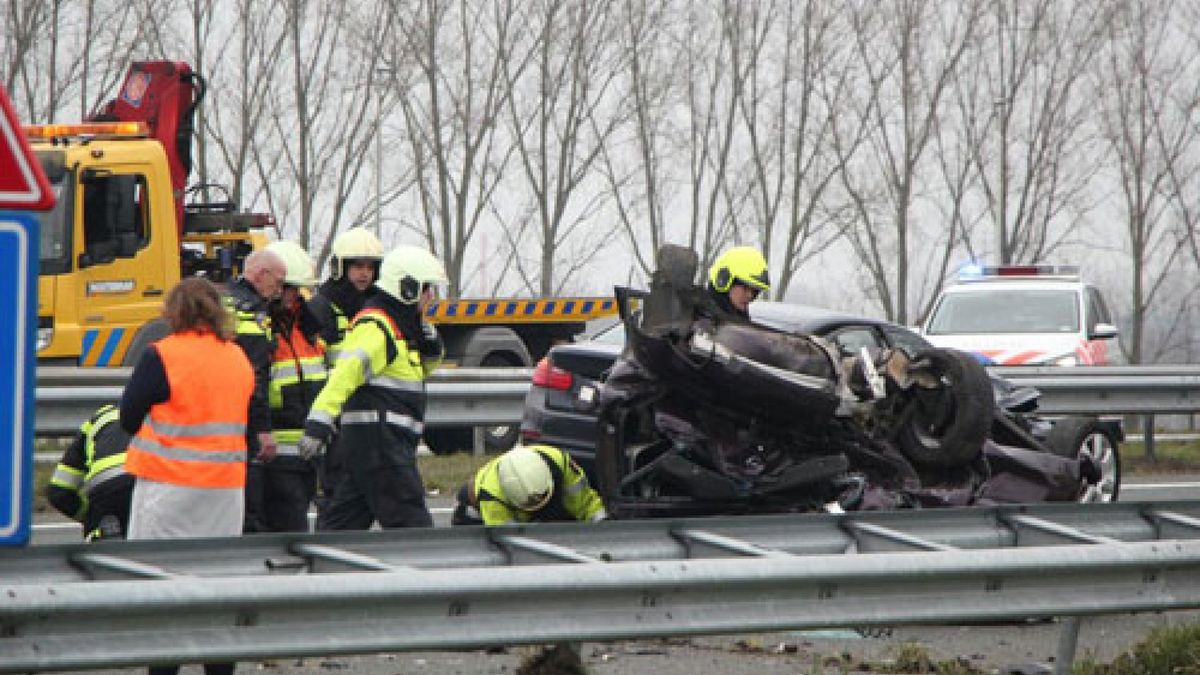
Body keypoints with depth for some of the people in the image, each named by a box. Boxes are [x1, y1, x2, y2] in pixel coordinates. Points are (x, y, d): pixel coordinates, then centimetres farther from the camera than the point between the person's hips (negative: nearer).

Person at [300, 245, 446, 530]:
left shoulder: (401, 325, 18)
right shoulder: (375, 327, -13)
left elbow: (427, 365, 32)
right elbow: (346, 372, -25)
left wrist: (427, 337, 8)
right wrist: (319, 423, -36)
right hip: (377, 434, -10)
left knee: (345, 516, 11)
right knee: (410, 524, -8)